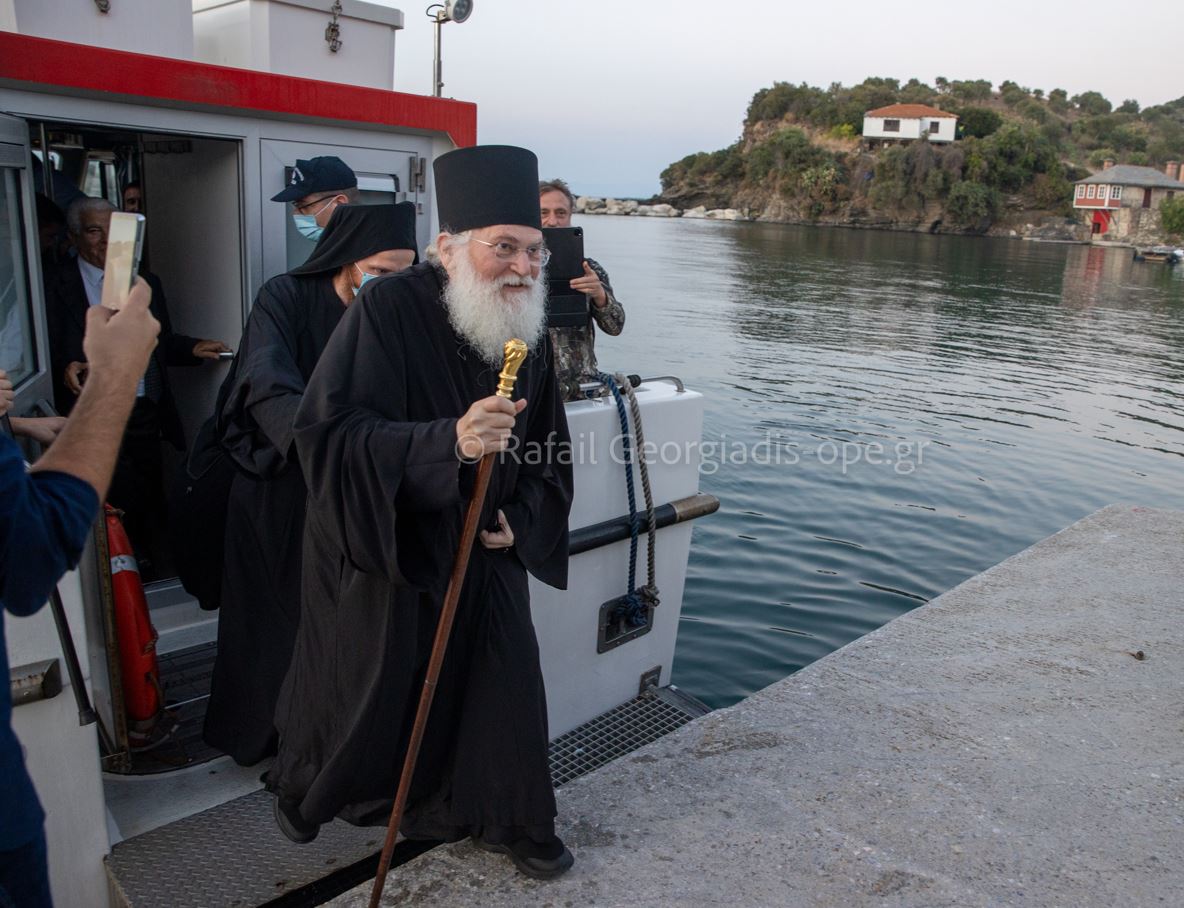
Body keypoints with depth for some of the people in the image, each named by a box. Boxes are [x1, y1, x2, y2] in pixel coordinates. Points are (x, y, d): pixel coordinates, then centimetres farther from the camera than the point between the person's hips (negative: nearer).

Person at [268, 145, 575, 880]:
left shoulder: (530, 333, -5)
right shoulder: (387, 310, -23)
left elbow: (550, 456, 7)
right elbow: (327, 432, -31)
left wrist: (520, 521, -8)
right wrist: (448, 441, -43)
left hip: (484, 546, 5)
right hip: (381, 543, -4)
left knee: (504, 677, 7)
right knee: (367, 688, 14)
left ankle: (511, 819, 33)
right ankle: (305, 789, 47)